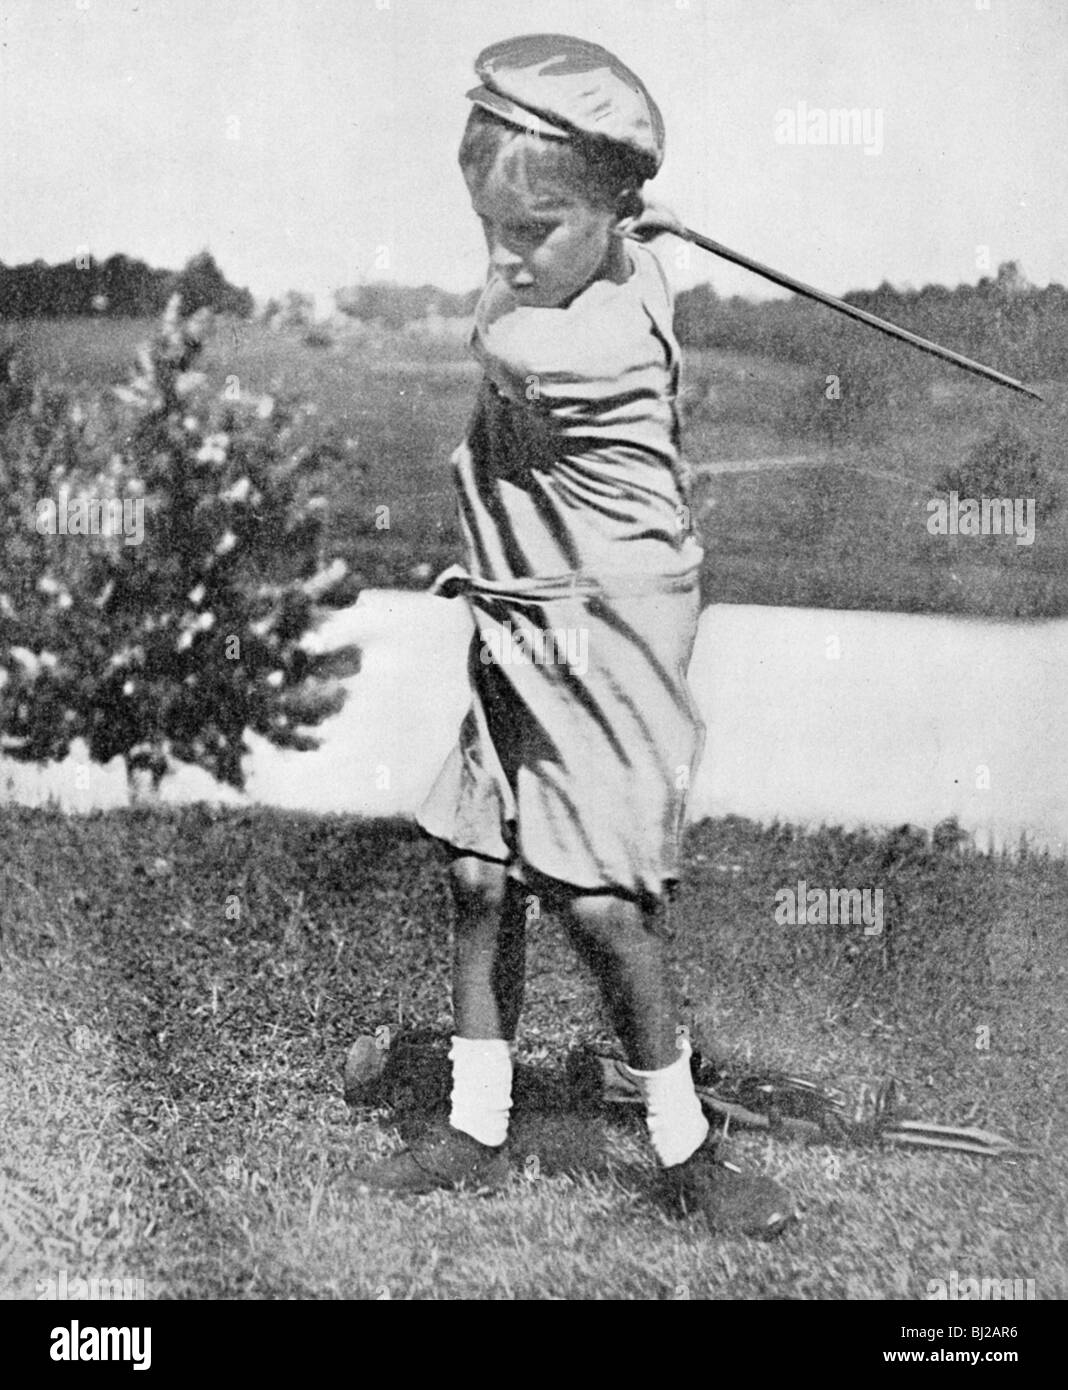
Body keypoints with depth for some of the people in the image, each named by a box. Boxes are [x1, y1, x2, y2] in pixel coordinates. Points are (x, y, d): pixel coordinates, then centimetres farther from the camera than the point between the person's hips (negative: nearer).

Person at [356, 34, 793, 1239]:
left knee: (600, 903, -7)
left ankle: (685, 1149, 14)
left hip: (606, 638, -9)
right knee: (480, 881, 9)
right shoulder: (616, 271, 1)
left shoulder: (599, 343, -25)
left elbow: (487, 335, -4)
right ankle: (476, 1135, 21)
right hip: (518, 638, 9)